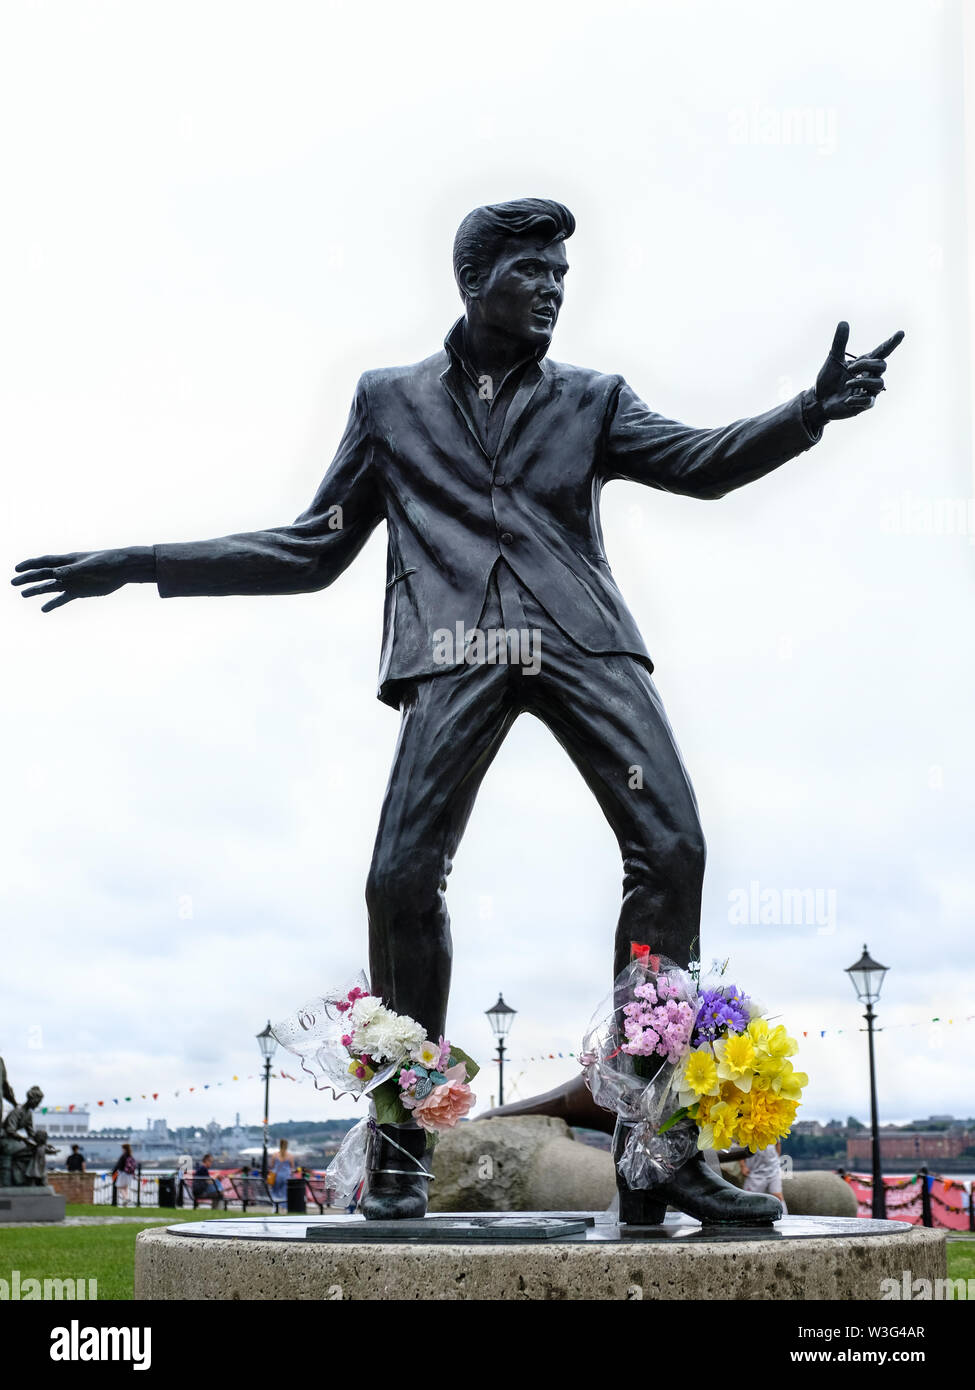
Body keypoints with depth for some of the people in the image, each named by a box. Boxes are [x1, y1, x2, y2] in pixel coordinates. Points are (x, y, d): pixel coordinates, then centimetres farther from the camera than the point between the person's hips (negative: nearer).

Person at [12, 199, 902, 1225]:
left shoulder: (588, 400, 23)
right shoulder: (390, 400, 22)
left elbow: (702, 463, 7)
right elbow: (316, 547, 23)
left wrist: (813, 409, -12)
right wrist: (143, 565, 18)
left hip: (584, 642, 1)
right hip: (457, 654, -1)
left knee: (671, 848, -17)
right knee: (402, 878, -16)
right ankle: (402, 1144, 2)